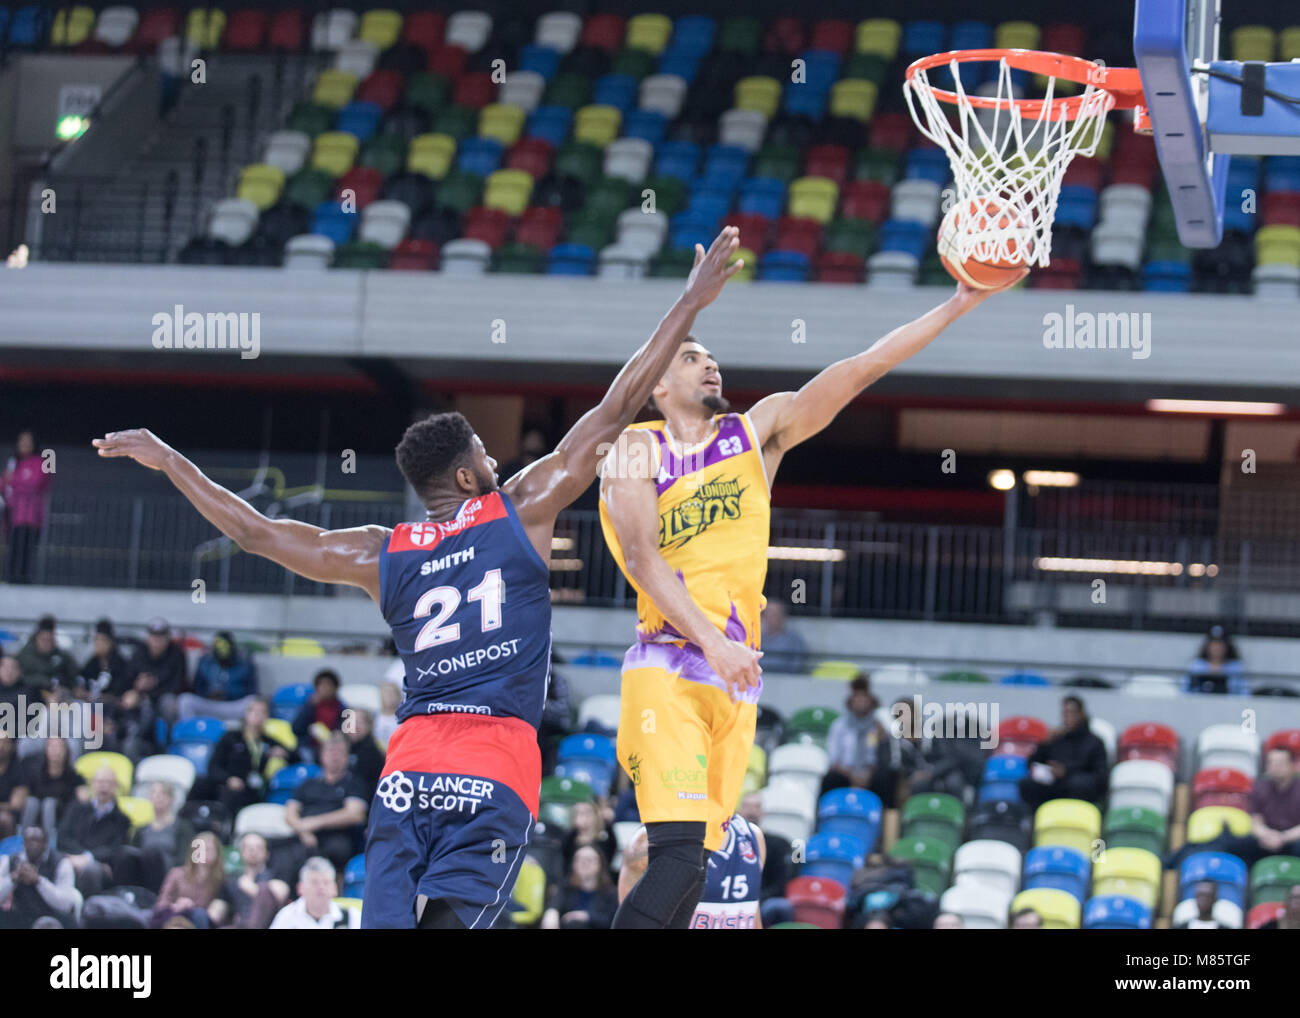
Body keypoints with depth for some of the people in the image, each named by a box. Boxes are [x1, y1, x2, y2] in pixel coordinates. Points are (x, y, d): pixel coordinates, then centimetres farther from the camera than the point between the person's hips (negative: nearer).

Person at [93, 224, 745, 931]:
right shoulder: (522, 512, 7)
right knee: (448, 922, -13)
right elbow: (613, 415, 7)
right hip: (497, 767, -3)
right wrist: (690, 305, 12)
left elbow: (255, 532, 22)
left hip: (408, 764, 3)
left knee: (388, 924, 0)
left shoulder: (381, 555, 15)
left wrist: (171, 463, 35)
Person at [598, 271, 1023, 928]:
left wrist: (959, 305, 4)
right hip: (668, 669, -5)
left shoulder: (759, 431, 16)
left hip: (736, 677, 5)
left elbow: (860, 370, 10)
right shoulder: (639, 449, 4)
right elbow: (641, 557, -9)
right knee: (679, 854, -22)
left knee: (692, 862, 4)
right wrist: (712, 642, -22)